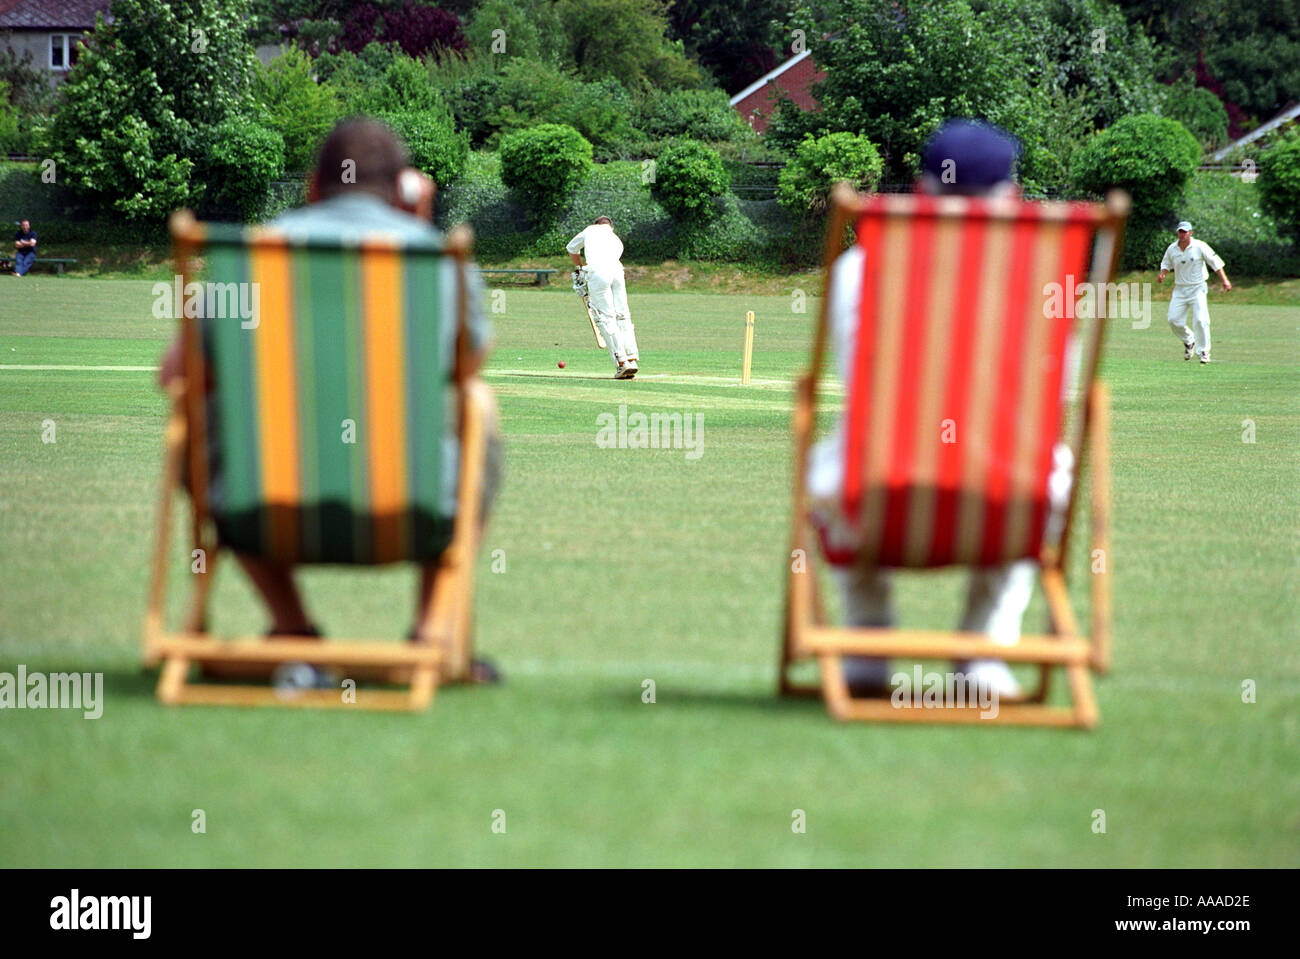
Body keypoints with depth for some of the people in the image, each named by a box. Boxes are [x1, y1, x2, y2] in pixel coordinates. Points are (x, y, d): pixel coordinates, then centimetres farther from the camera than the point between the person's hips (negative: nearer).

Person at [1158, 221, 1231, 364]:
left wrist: (1224, 280, -14)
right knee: (1173, 319, -3)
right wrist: (1162, 275, -3)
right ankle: (1188, 341, 24)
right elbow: (1166, 264, 18)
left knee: (1200, 320, -14)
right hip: (1180, 289, 4)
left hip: (1197, 288, -4)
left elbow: (1215, 262, -7)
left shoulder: (1200, 246, -9)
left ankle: (1203, 352, -4)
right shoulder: (1172, 249, 3)